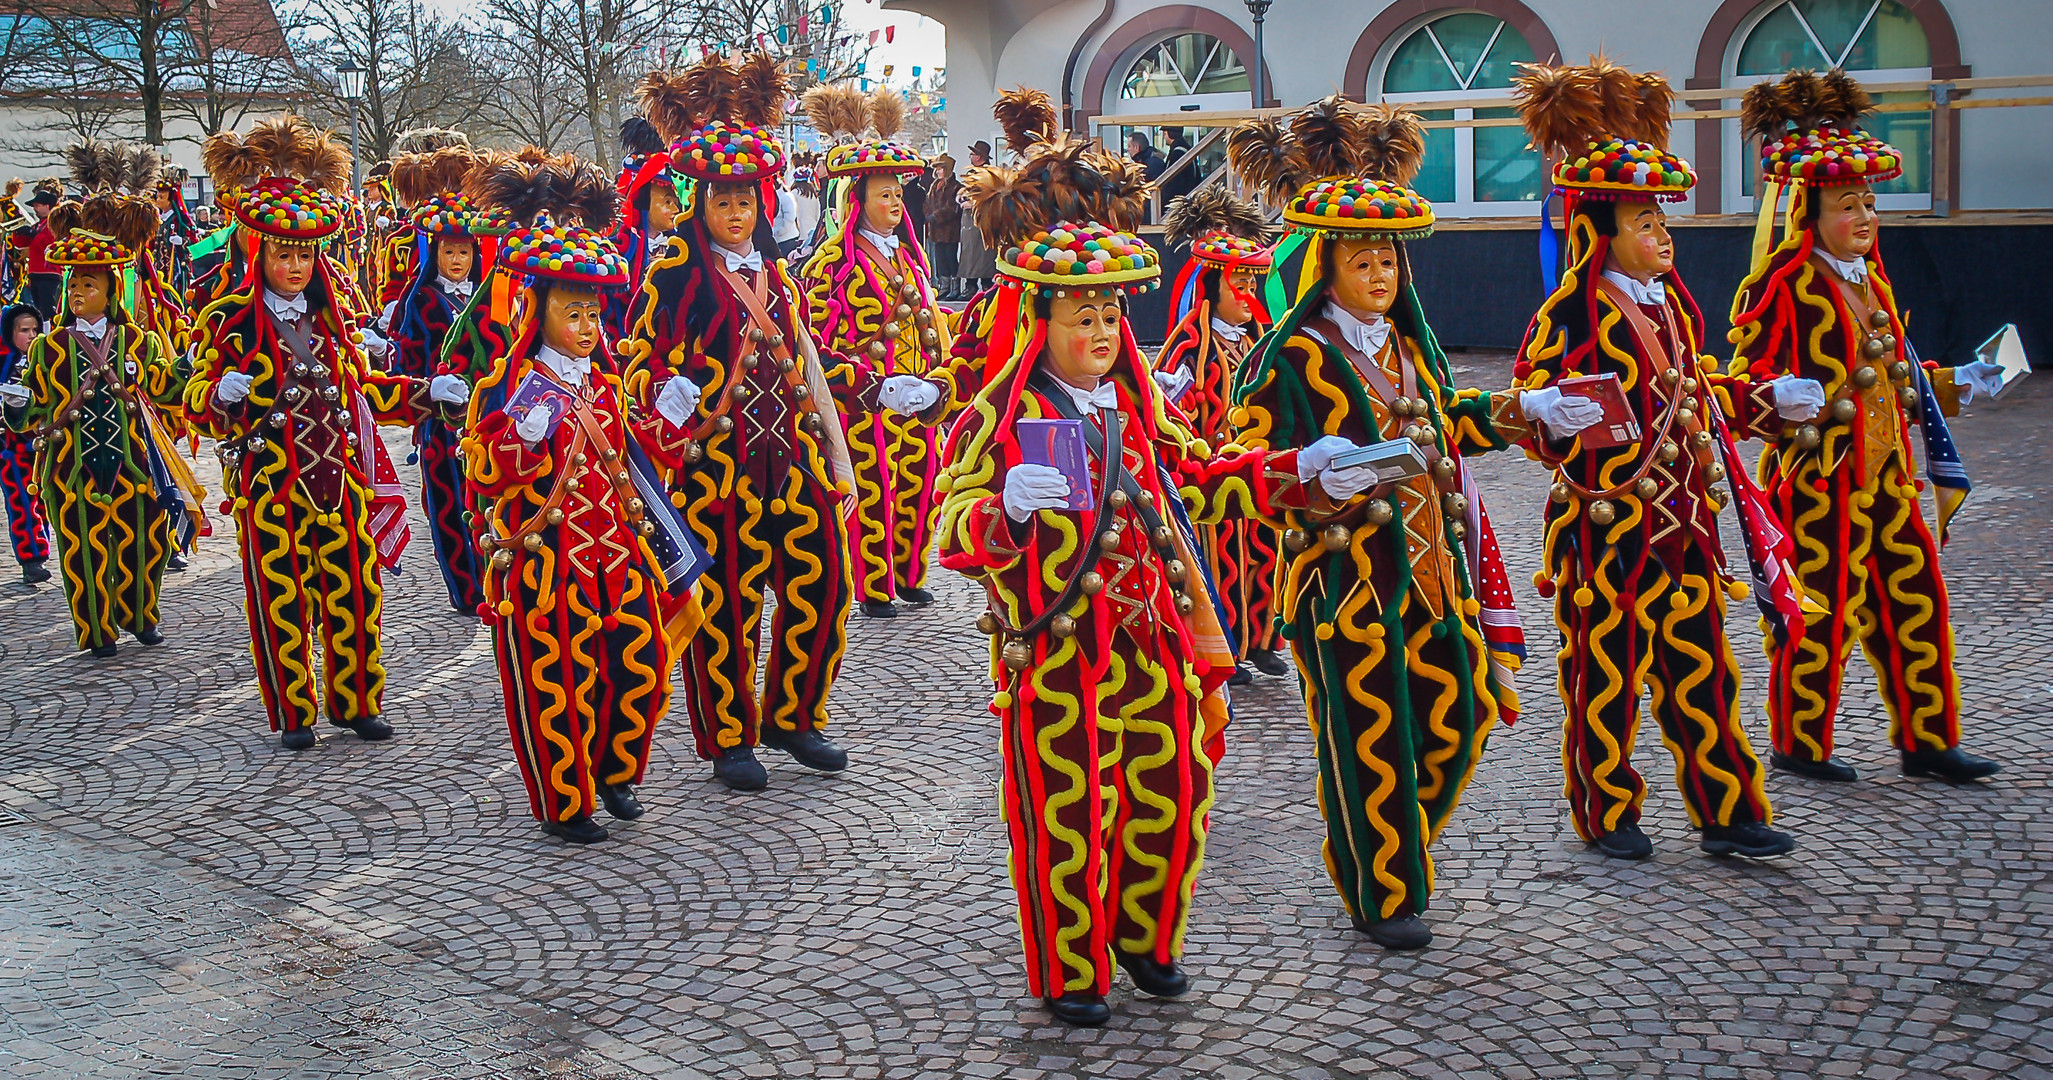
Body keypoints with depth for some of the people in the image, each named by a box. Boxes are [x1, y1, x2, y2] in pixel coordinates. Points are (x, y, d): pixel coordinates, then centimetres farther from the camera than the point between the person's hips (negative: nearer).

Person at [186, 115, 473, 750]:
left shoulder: (330, 314, 12)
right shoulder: (230, 318, -3)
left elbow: (361, 386, 21)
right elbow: (197, 401, -4)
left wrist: (426, 393, 11)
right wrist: (224, 395, -27)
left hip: (339, 477, 4)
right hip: (268, 484, -4)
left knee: (356, 594, 6)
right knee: (281, 602, 2)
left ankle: (357, 701, 21)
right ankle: (292, 715, 16)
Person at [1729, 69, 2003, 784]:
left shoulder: (1870, 278, 15)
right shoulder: (1783, 282, -12)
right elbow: (1749, 380, -16)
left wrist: (1953, 384, 25)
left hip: (1884, 469, 9)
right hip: (1818, 474, -8)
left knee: (1916, 600, 10)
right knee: (1818, 611, -1)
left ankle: (1924, 741, 21)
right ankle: (1798, 746, 14)